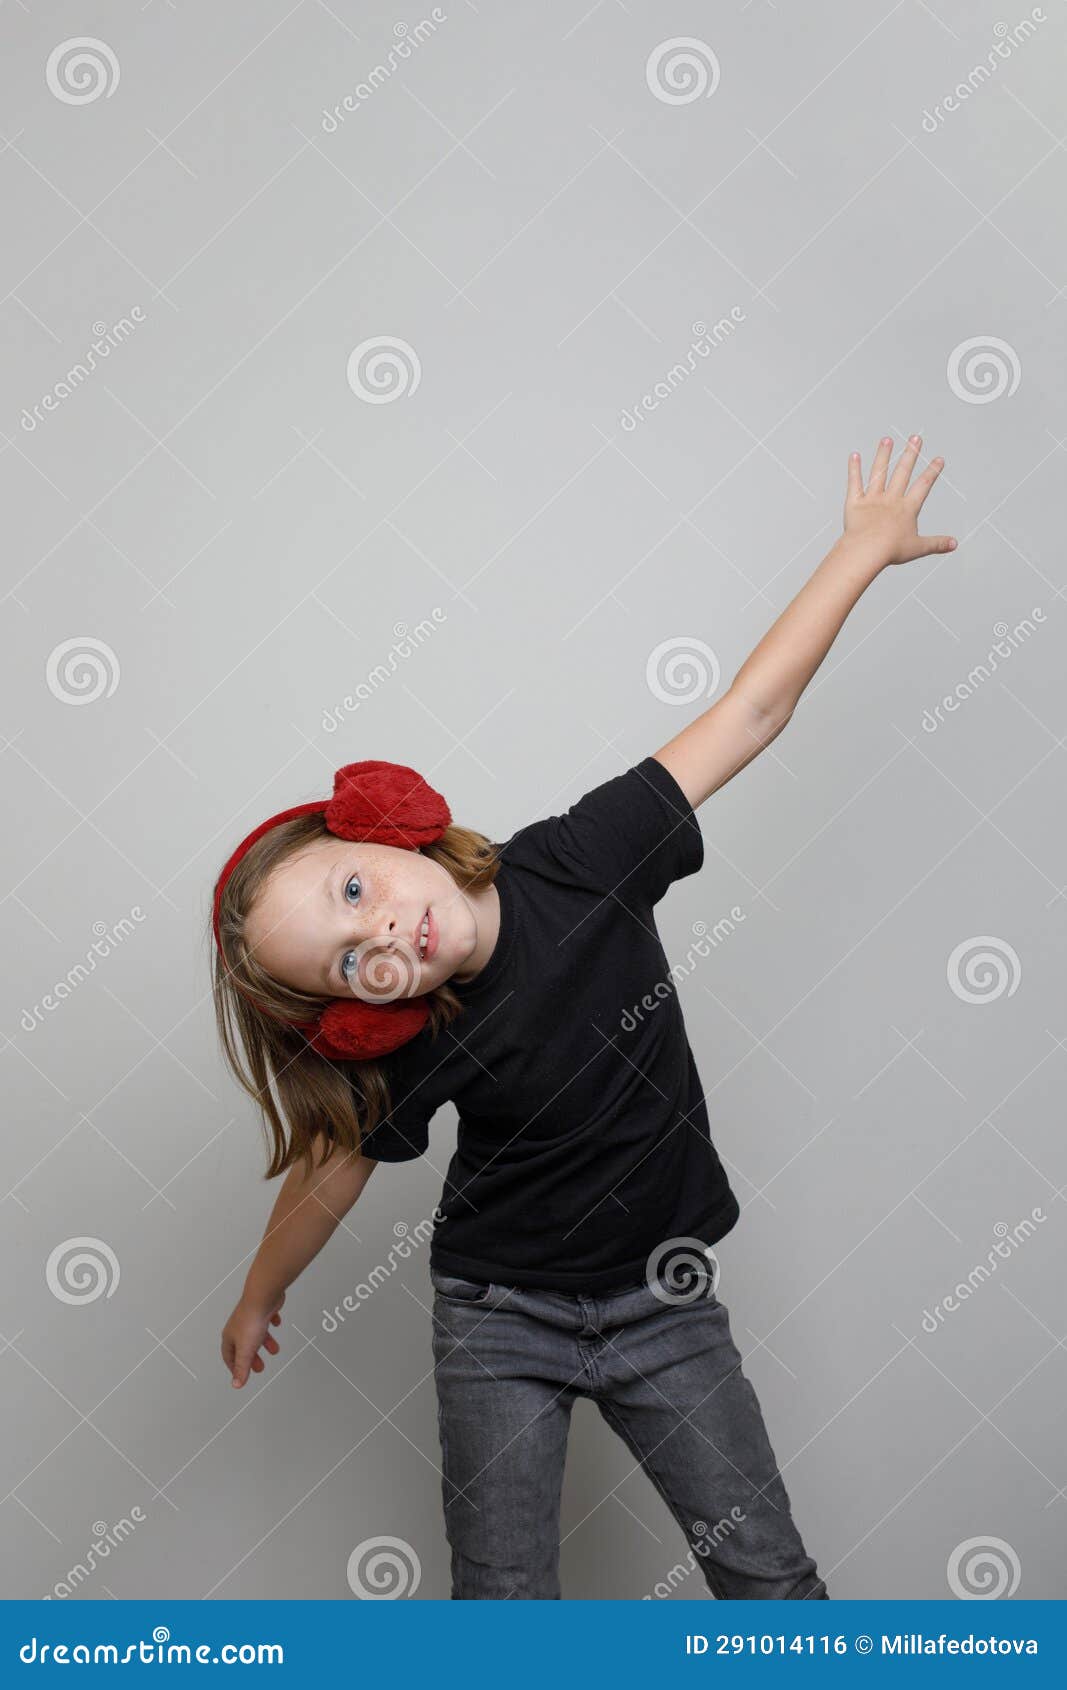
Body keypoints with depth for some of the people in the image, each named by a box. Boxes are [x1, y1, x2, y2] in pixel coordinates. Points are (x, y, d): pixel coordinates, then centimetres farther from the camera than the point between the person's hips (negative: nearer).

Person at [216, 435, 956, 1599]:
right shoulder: (413, 1053, -19)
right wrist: (259, 1296, 14)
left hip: (661, 1297, 1)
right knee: (502, 1599, 6)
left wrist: (869, 544, -9)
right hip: (501, 1316, -1)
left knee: (769, 1576, 7)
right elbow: (332, 1169, -1)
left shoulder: (577, 863, -20)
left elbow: (750, 710, -14)